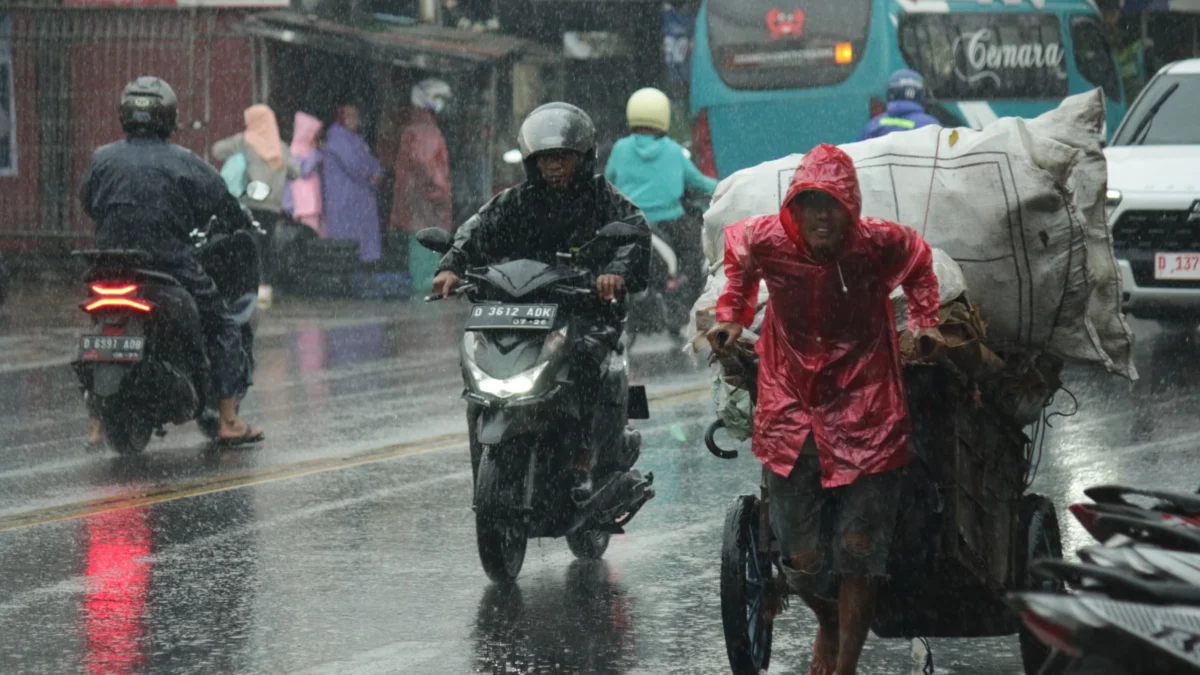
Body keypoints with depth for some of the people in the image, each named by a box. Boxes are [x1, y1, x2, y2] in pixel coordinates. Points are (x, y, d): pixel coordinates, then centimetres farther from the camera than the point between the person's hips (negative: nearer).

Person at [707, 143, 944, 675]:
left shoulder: (878, 243, -11)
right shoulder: (767, 242, -10)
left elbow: (918, 262, 13)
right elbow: (737, 257, 16)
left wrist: (925, 323, 8)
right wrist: (731, 317, 12)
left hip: (864, 413, -1)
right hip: (790, 412, 1)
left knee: (858, 548, -4)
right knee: (802, 557, 3)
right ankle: (829, 626, 36)